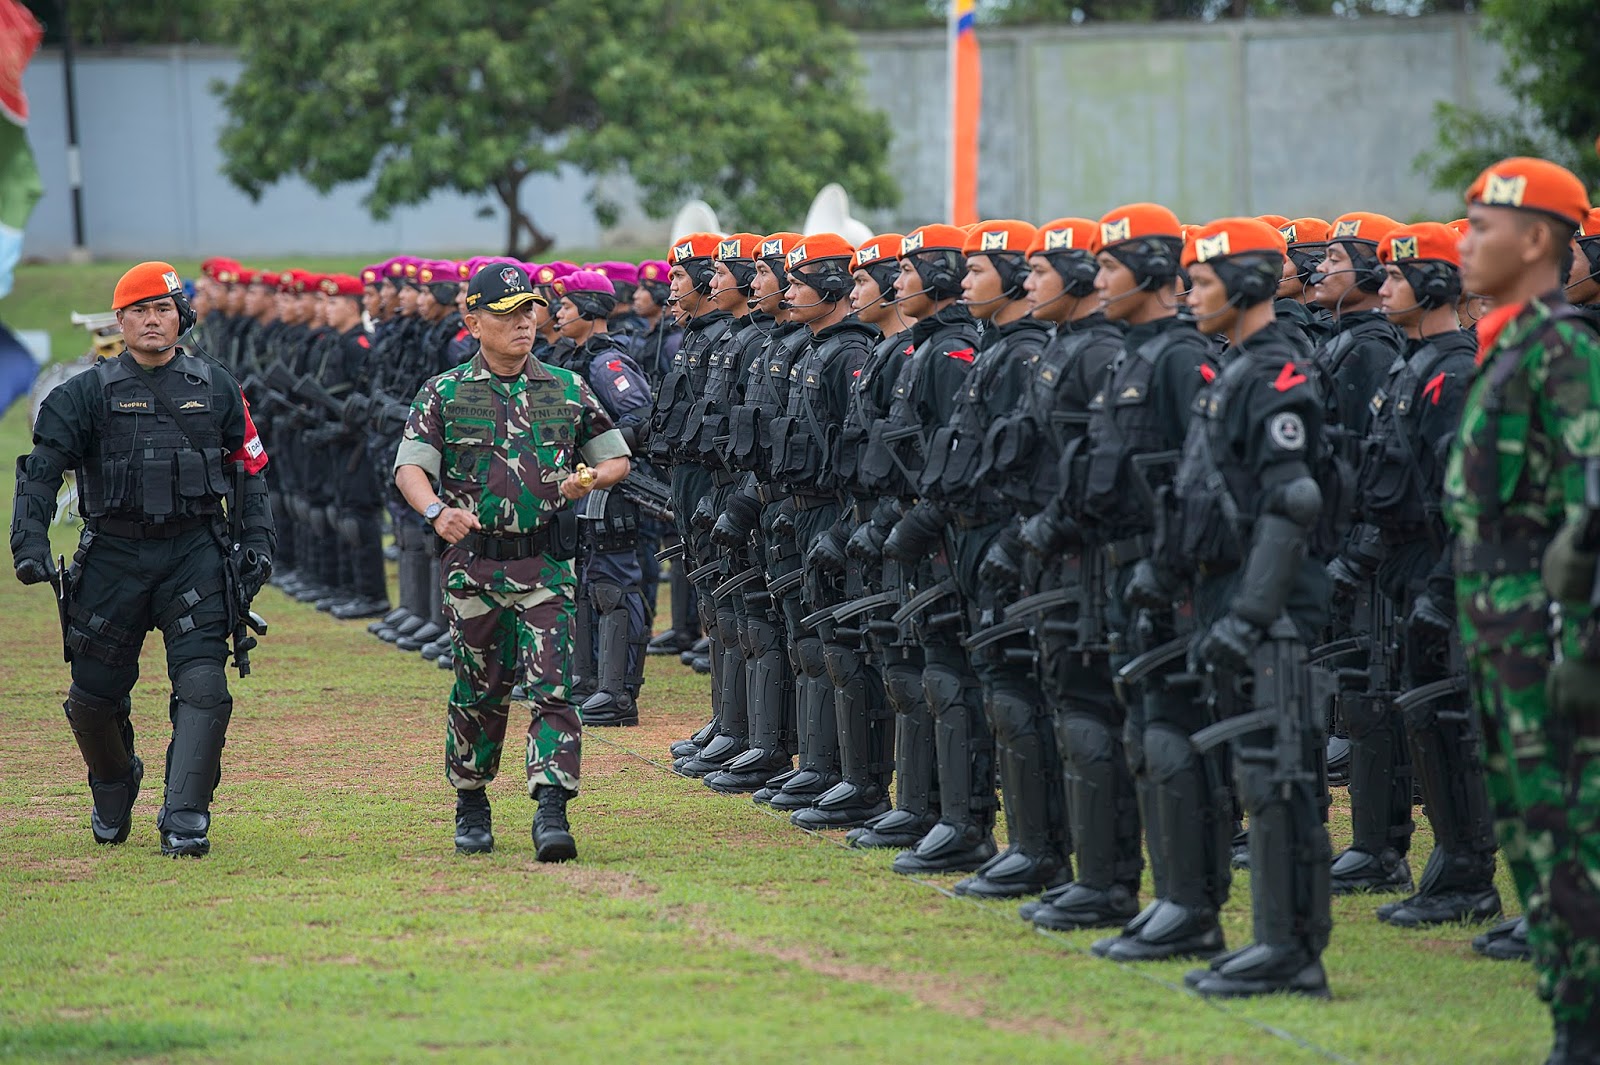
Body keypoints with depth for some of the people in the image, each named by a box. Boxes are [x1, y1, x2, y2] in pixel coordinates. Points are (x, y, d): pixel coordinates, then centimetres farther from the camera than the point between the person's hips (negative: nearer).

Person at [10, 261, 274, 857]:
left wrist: (256, 540, 5)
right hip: (113, 556, 0)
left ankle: (184, 820, -16)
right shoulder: (88, 394, 1)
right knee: (94, 695, 6)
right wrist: (30, 540, -21)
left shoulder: (216, 389, 8)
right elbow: (42, 467, -7)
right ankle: (113, 791, 36)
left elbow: (249, 467, 15)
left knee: (202, 686, -16)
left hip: (195, 554, 0)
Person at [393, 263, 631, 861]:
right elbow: (410, 466, -8)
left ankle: (551, 812, -15)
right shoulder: (444, 394, 3)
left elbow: (617, 458, 15)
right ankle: (471, 807, 25)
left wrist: (588, 479, -8)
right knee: (479, 692, 8)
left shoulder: (567, 390, 9)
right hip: (474, 564, 0)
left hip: (546, 565, 0)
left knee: (553, 688, -11)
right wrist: (436, 510, -29)